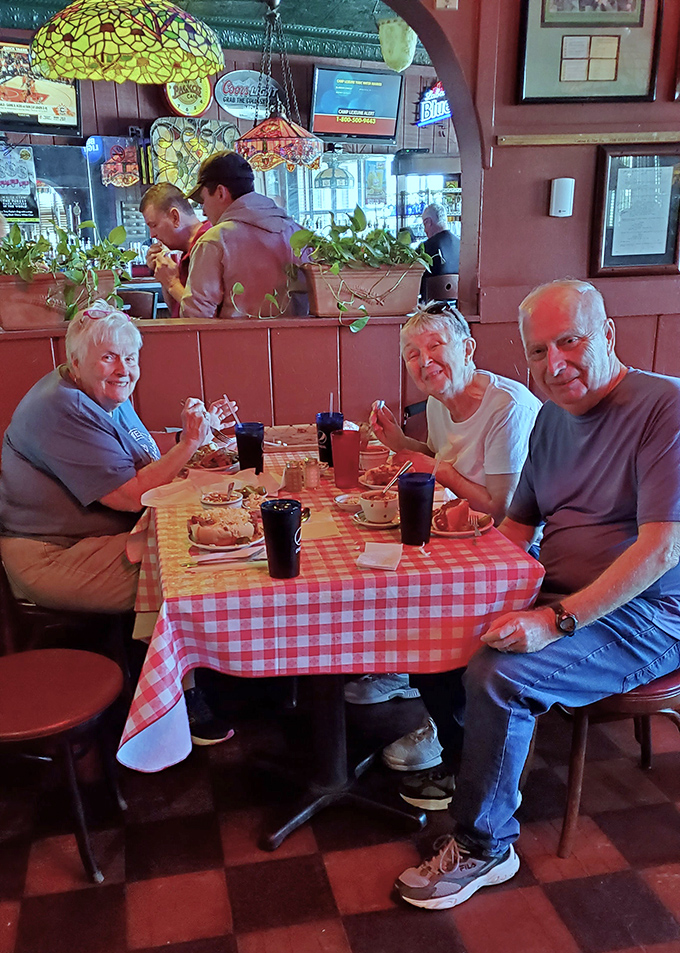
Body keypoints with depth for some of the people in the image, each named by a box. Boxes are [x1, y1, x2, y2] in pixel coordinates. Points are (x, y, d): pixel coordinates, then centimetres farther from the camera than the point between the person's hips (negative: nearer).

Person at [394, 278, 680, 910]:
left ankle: (483, 847, -3)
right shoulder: (552, 417, 10)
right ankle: (452, 755, 18)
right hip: (561, 599, 8)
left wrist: (557, 620, -28)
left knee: (498, 675, -25)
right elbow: (519, 525, 16)